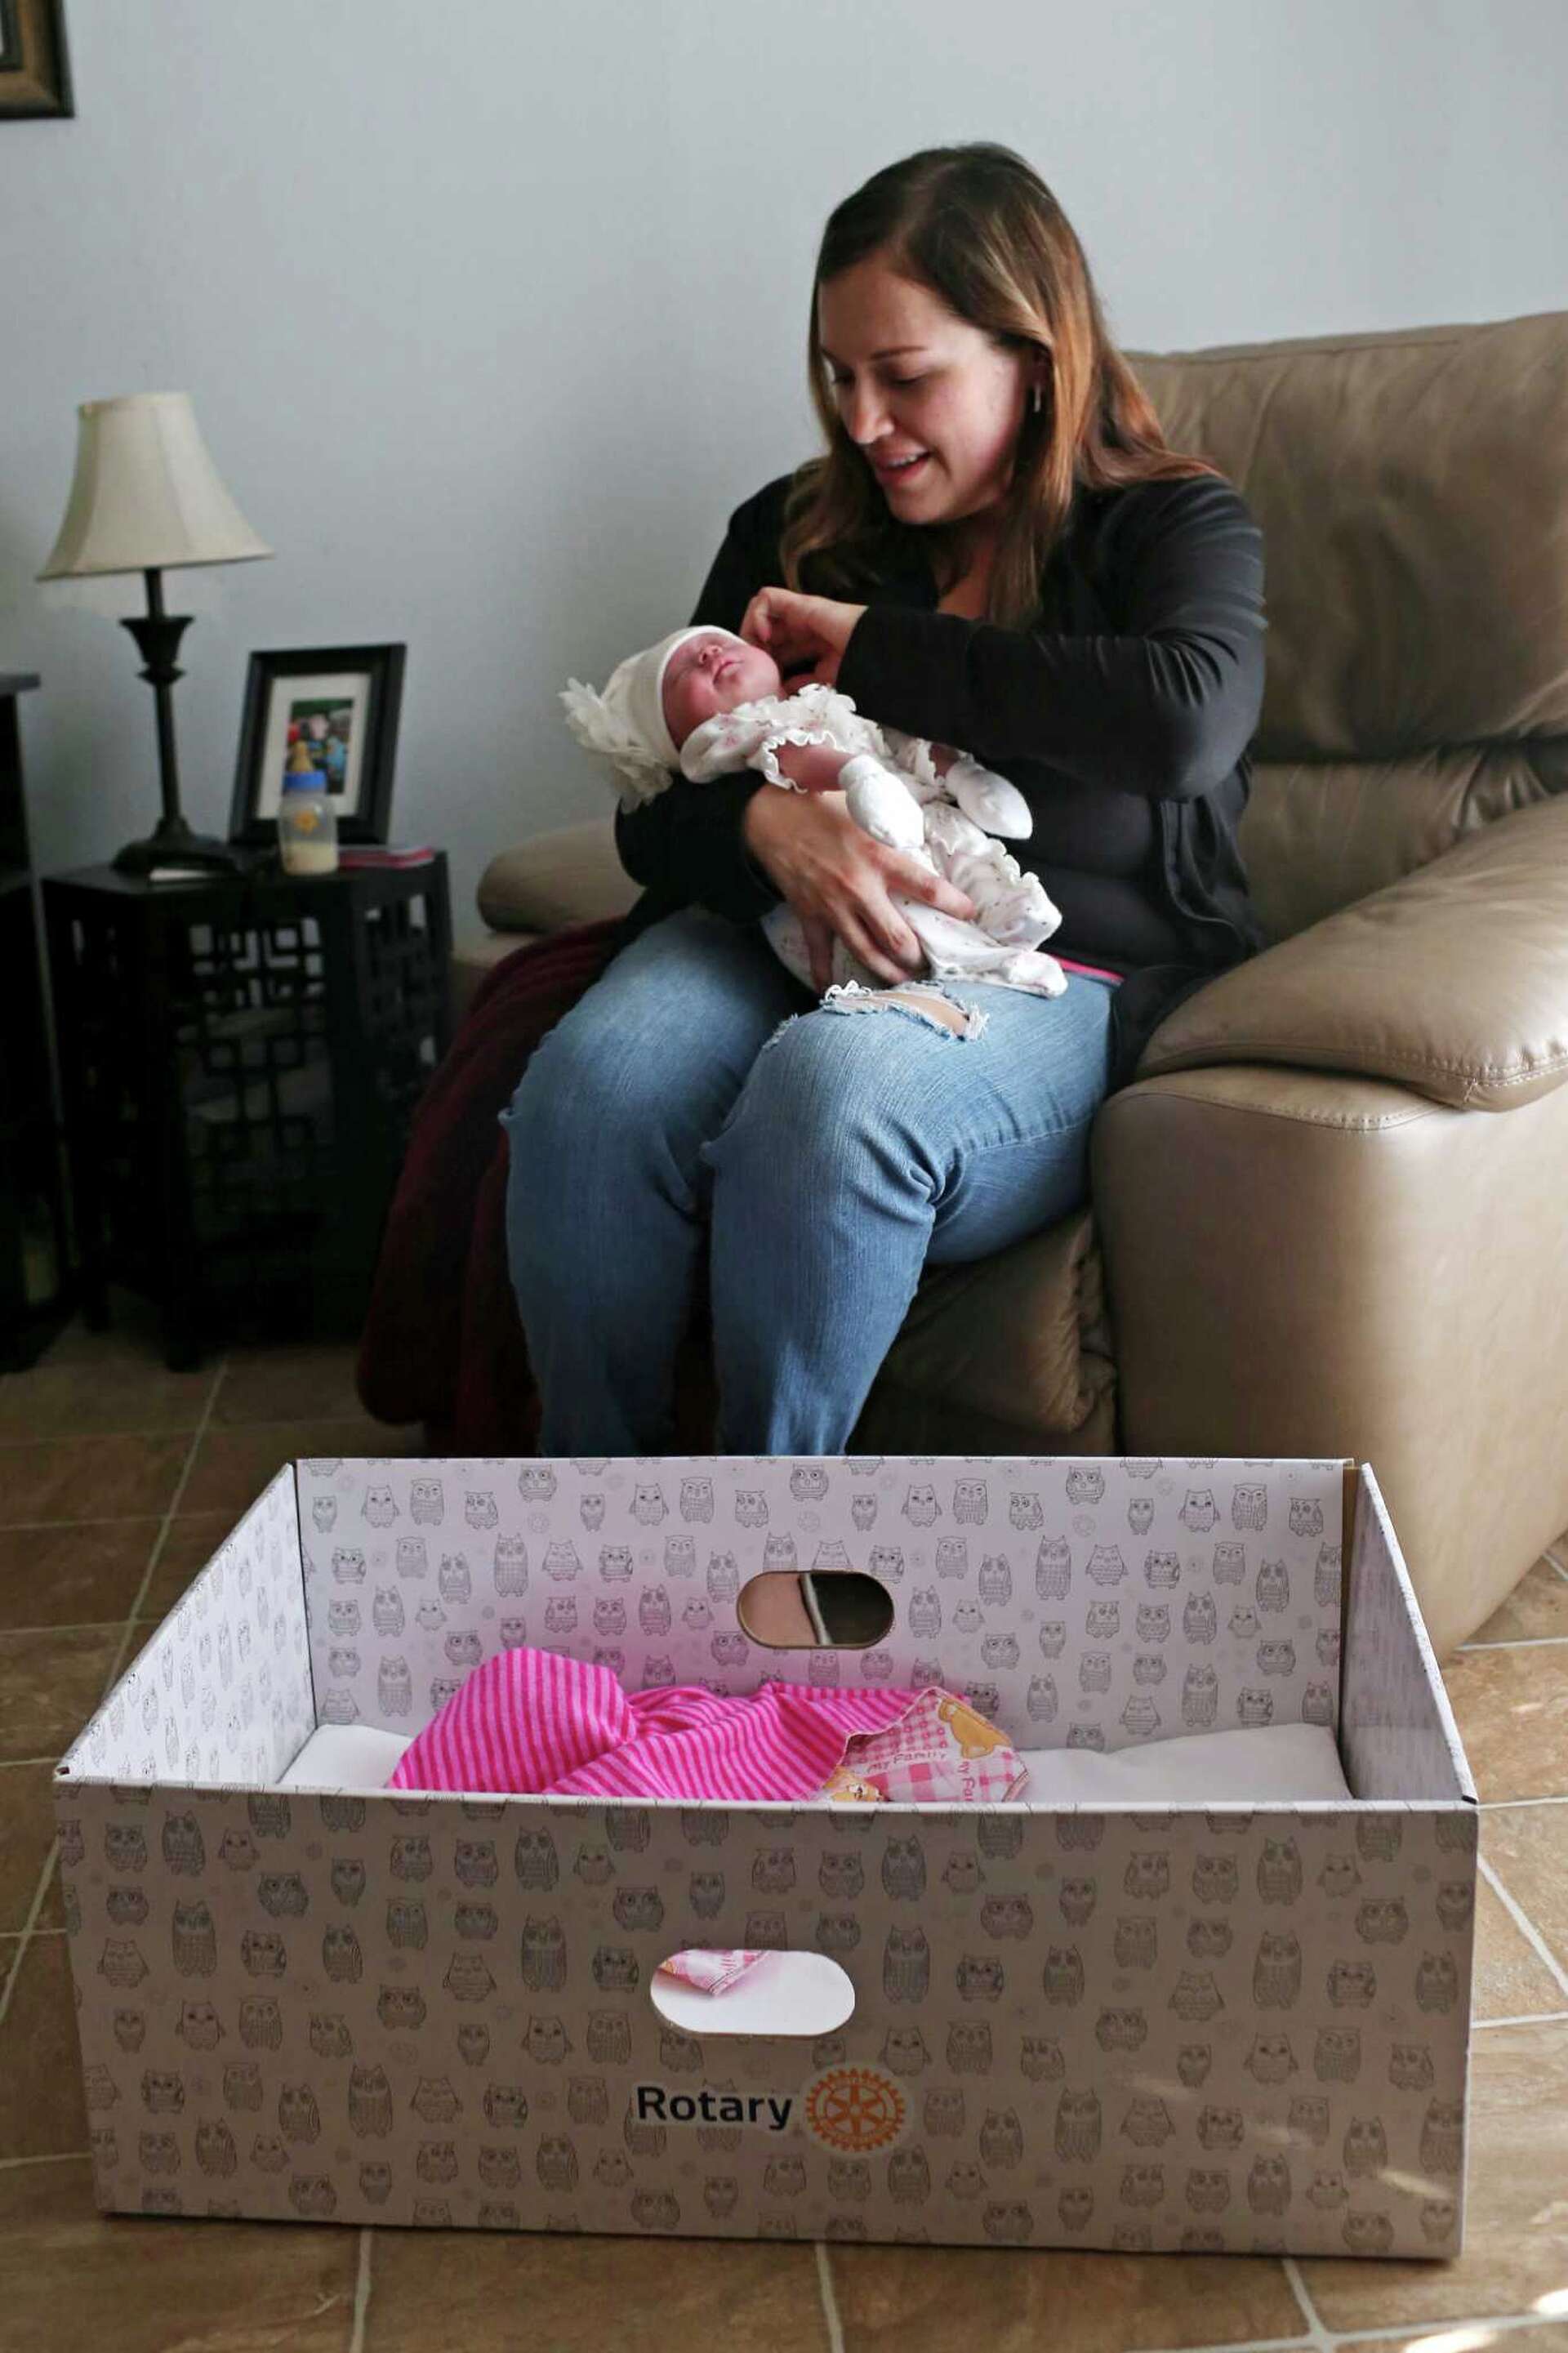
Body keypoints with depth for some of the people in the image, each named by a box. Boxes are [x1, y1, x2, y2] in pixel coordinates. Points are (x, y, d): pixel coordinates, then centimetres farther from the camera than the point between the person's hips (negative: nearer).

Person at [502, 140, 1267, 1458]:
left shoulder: (1174, 526, 6)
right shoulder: (793, 533, 16)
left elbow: (1186, 717, -20)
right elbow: (654, 810, 9)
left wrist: (869, 650, -12)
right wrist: (763, 821, -18)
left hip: (1065, 988, -3)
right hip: (787, 943, 4)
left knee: (832, 1083, -37)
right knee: (592, 1076, -30)